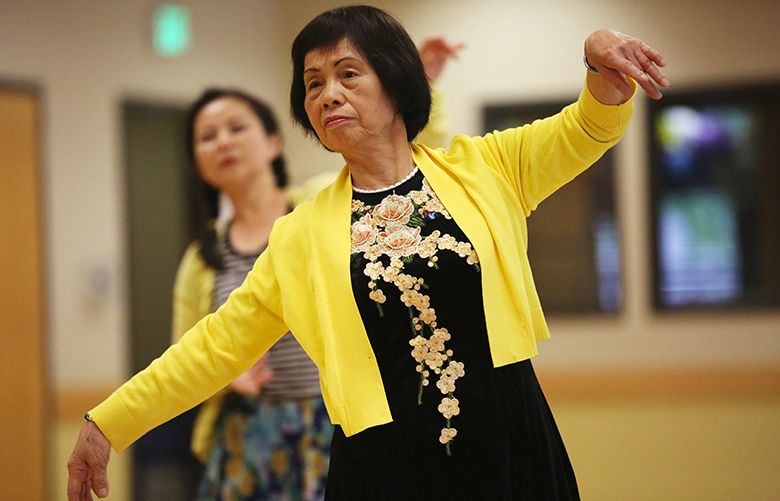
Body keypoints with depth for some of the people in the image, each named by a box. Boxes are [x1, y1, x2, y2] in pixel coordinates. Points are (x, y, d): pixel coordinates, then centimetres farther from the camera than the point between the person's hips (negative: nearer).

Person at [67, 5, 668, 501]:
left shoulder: (482, 170, 6)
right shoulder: (304, 236, 7)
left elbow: (590, 127, 4)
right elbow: (218, 344, 9)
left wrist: (603, 62, -20)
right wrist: (107, 425, 5)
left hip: (508, 445, 0)